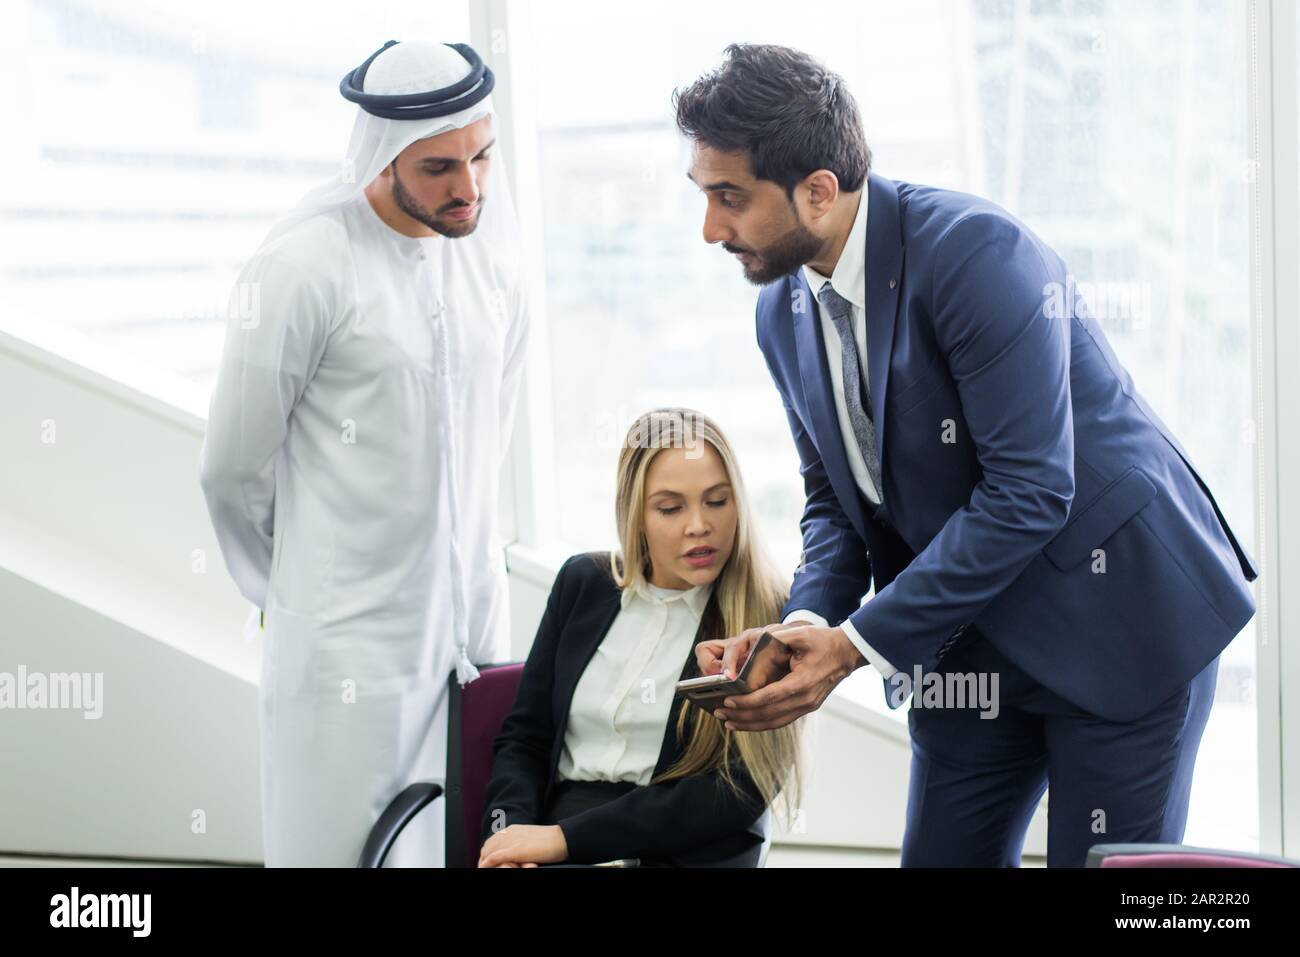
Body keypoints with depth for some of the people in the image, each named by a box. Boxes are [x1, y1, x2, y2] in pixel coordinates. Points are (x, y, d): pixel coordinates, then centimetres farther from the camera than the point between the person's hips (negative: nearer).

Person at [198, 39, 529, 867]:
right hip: (353, 643, -5)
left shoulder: (490, 253, 5)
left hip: (478, 620, 6)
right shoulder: (305, 266, -14)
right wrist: (297, 591, 9)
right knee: (345, 850, -1)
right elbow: (233, 472, -6)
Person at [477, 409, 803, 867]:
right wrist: (510, 832, -9)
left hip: (686, 849, -2)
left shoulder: (771, 620, -4)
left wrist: (568, 838, -15)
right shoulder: (583, 583, 9)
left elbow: (739, 795, -10)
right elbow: (523, 737, 12)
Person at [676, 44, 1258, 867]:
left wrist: (858, 644, -25)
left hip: (1120, 613, -7)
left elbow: (1029, 487, -26)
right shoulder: (785, 311, 1)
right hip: (969, 641, 7)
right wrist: (807, 622, -13)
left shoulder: (977, 252, -24)